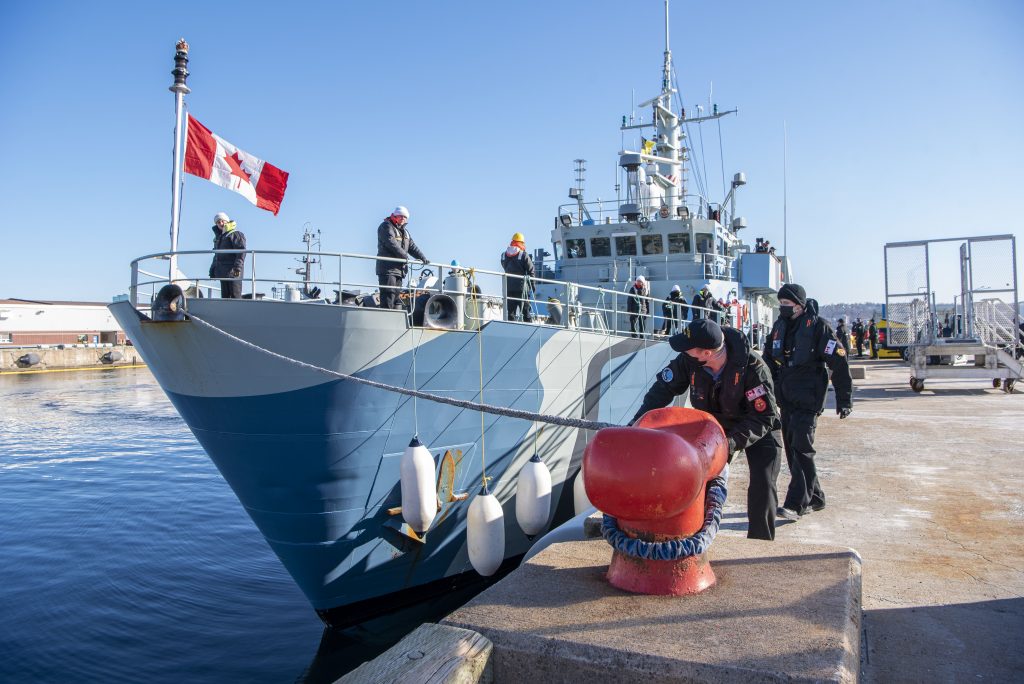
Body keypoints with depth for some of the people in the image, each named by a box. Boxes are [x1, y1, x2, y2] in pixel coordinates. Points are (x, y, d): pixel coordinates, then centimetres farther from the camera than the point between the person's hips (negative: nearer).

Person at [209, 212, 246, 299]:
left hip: (232, 272, -8)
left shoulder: (236, 234, -4)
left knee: (235, 295, -11)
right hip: (222, 273, 9)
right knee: (225, 296, 9)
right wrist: (213, 269, 21)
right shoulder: (218, 237, 23)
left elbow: (241, 252, -15)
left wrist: (238, 267, -24)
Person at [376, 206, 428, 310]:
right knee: (388, 294, -15)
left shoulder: (404, 231, 24)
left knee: (397, 297, 6)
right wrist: (405, 256, -20)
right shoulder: (386, 227, -3)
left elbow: (412, 246, 17)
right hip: (387, 268, -8)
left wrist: (423, 258, 2)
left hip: (399, 269, 8)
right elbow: (392, 243, -17)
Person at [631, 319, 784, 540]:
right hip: (715, 424, 4)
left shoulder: (753, 367, -37)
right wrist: (636, 424, -25)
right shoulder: (689, 361, -26)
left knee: (762, 487, -11)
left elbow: (763, 417, -34)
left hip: (760, 428, -4)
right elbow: (664, 388, -16)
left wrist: (733, 442, -47)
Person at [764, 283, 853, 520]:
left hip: (808, 400, -7)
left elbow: (839, 362, -10)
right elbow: (769, 359, 20)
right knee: (792, 449, 10)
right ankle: (814, 498, 22)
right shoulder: (780, 326, 10)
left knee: (801, 449, -11)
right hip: (786, 399, 7)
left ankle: (796, 503, -9)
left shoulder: (817, 326, -10)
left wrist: (844, 399, -10)